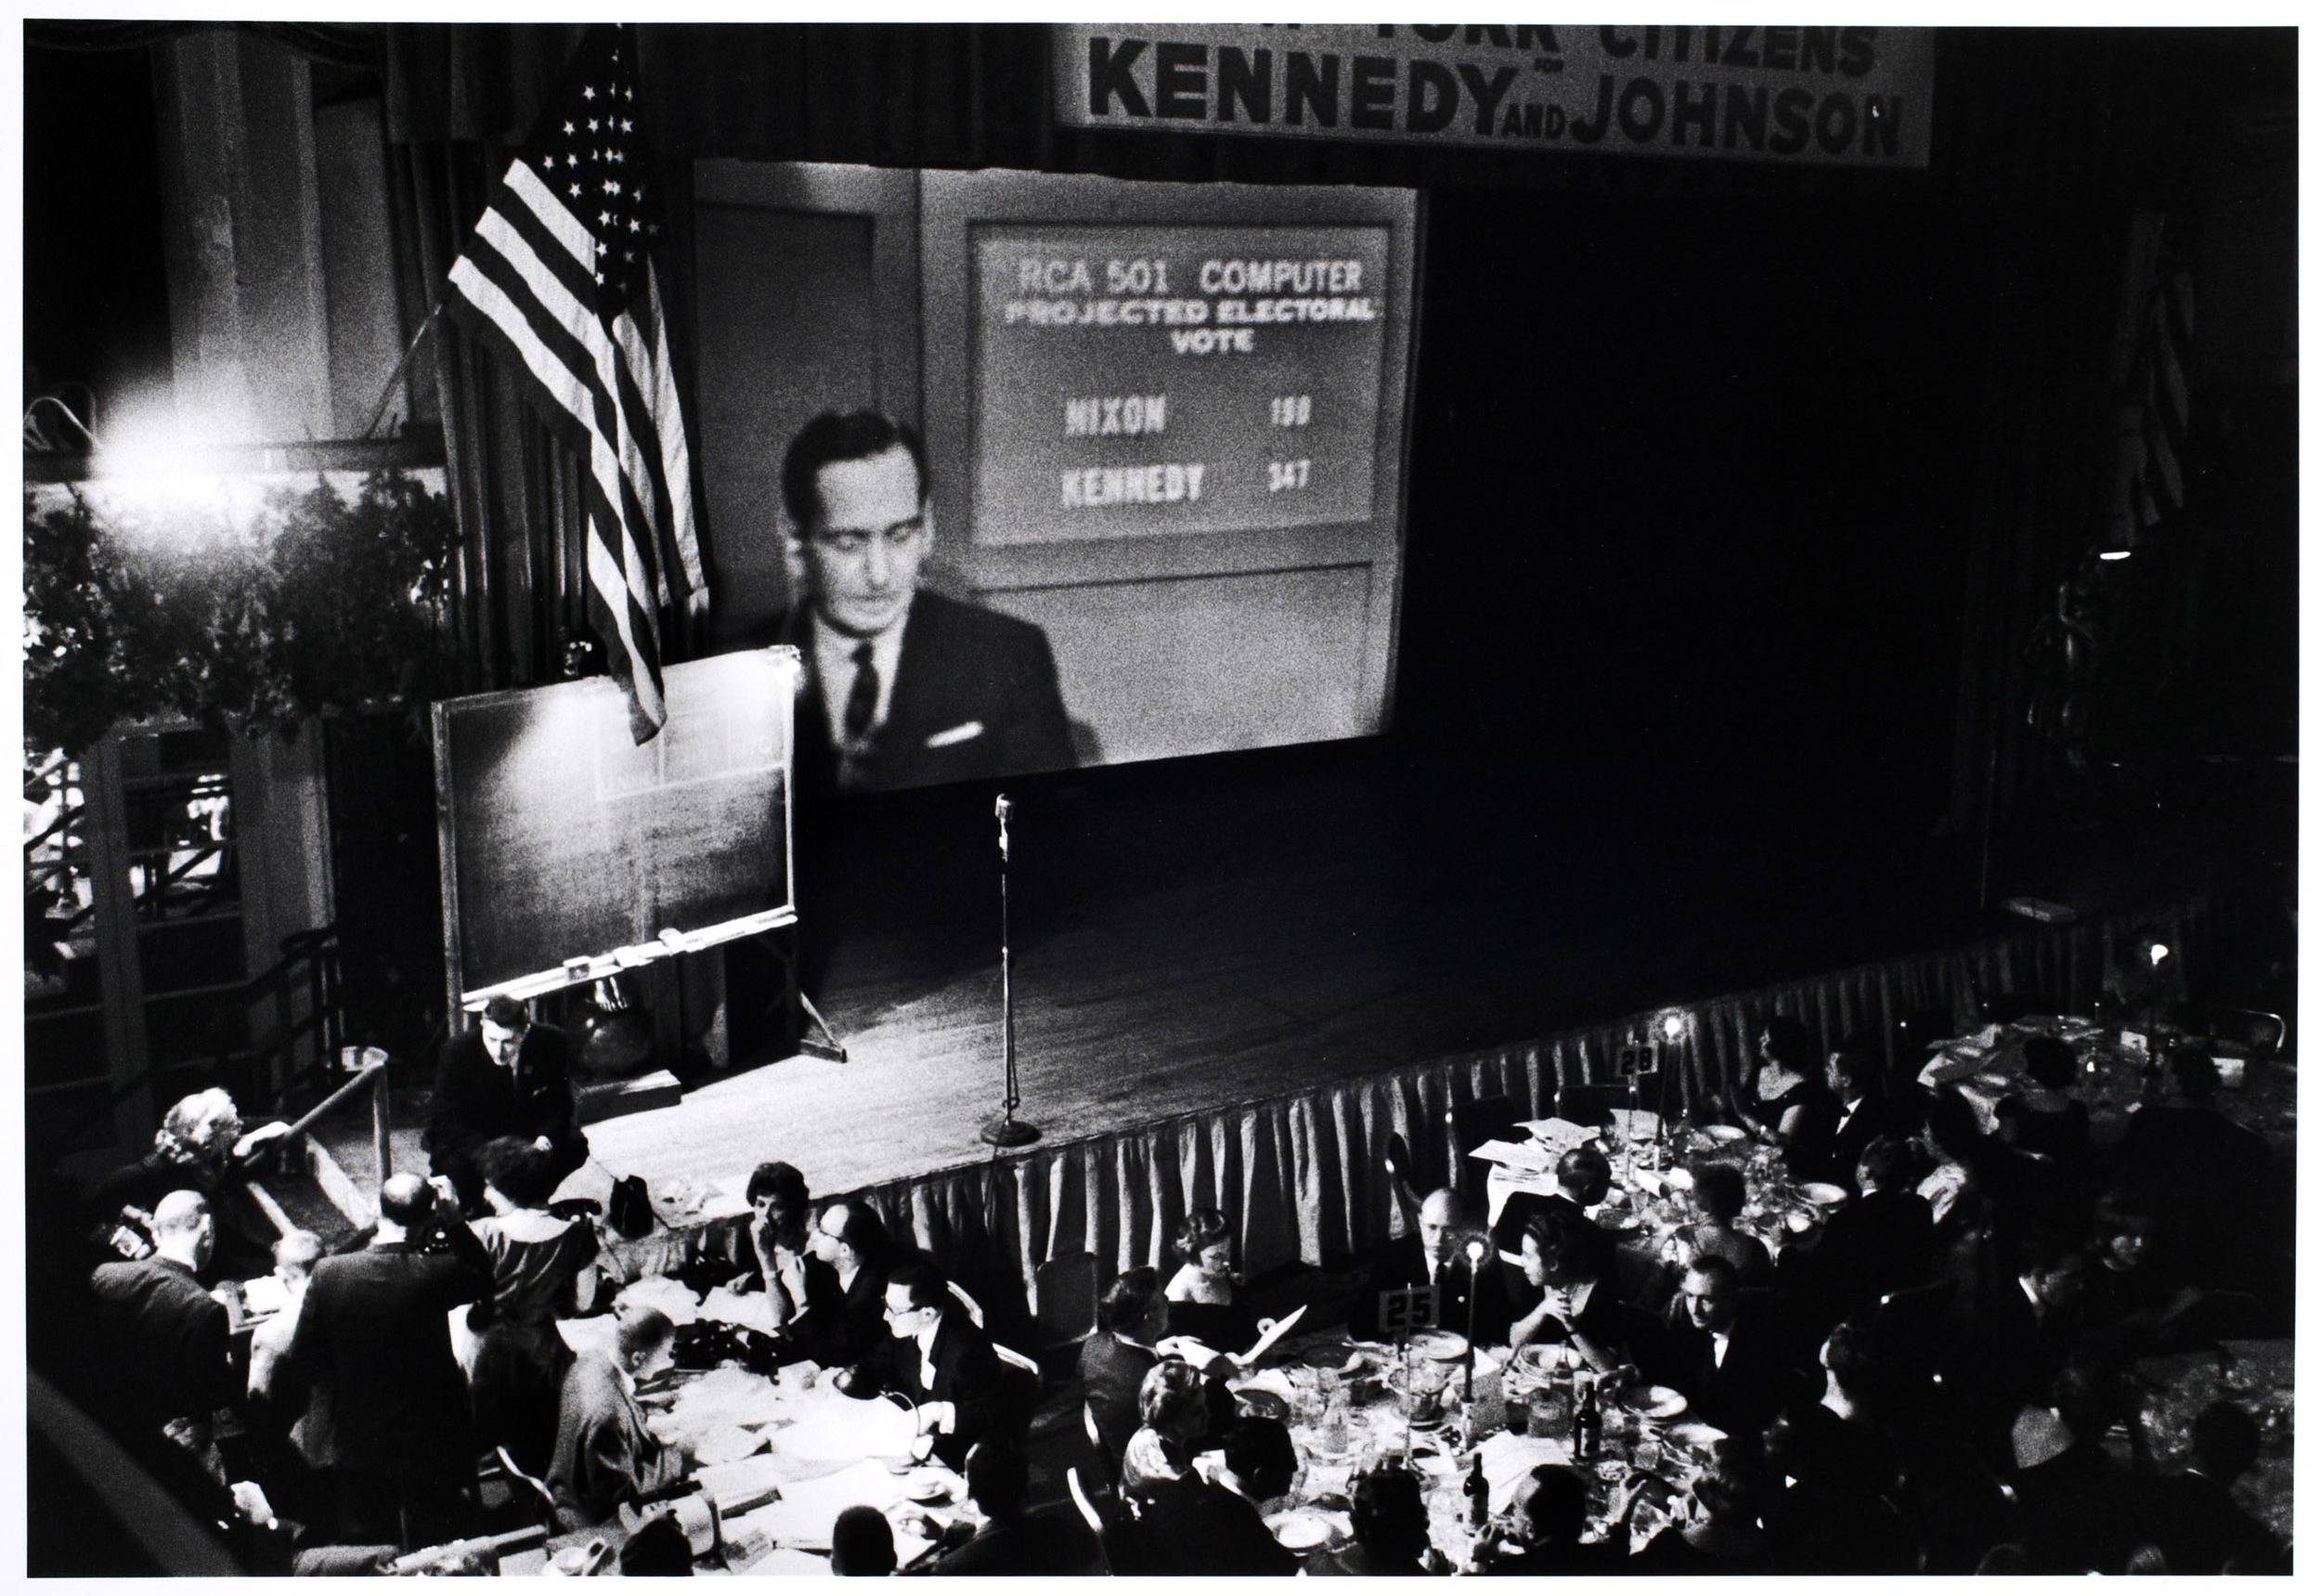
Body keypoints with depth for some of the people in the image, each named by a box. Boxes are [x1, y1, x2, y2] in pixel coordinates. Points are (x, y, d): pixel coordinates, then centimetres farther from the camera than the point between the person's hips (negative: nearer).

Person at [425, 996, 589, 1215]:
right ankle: (474, 1213, 3)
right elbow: (445, 1118, -21)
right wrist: (487, 1153, -37)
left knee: (574, 1146, -22)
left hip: (528, 1132, 2)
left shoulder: (551, 1043, -20)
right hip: (474, 1138, -2)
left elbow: (557, 1104, -7)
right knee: (453, 1162, -32)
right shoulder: (457, 1051, -23)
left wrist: (545, 1137, -29)